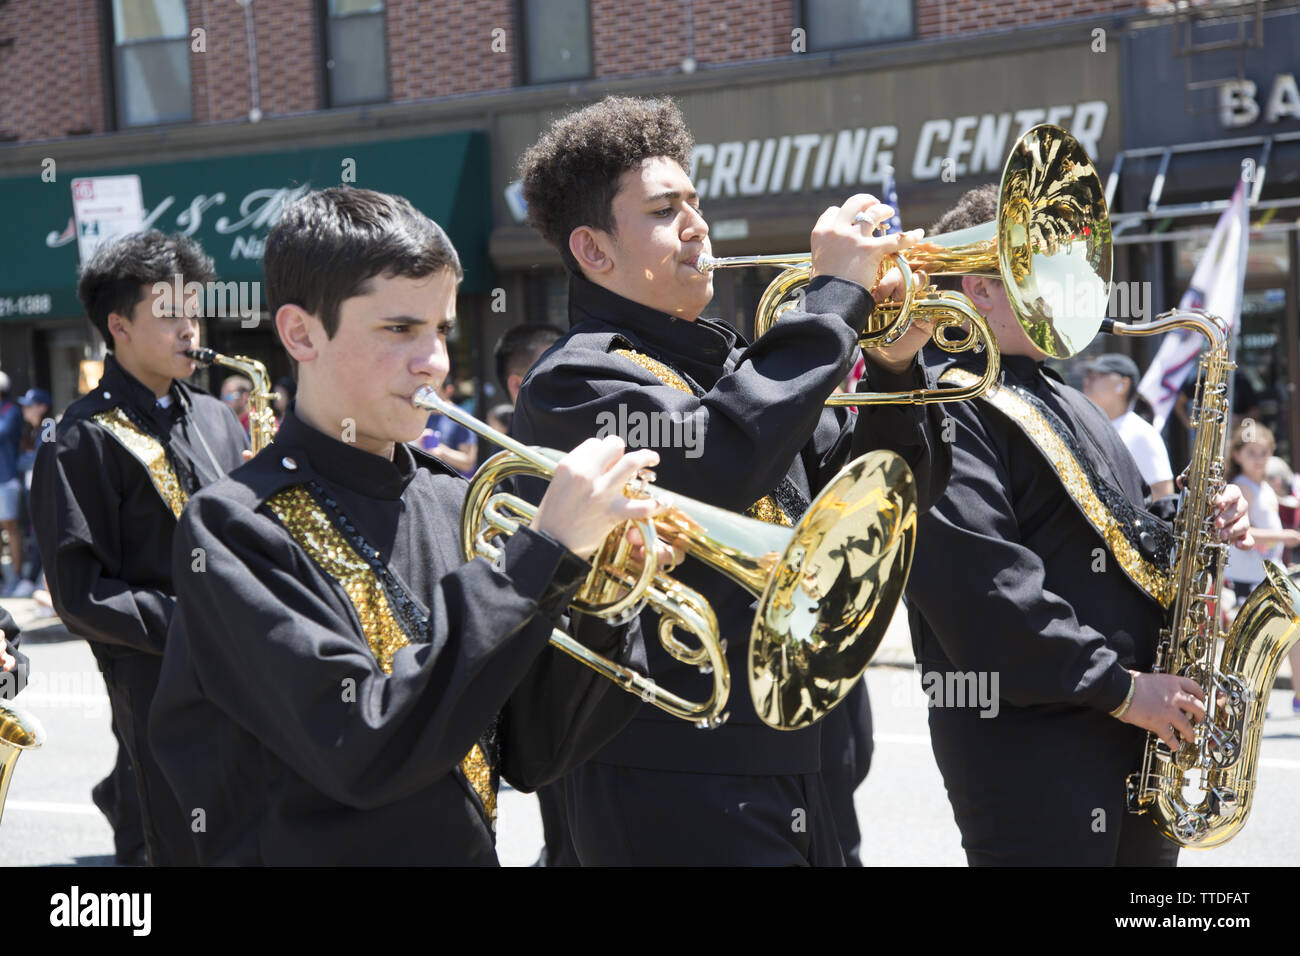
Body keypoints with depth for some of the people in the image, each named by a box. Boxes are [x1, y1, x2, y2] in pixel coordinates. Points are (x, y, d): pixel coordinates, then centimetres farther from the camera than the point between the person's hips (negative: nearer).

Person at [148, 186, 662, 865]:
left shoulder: (452, 505, 1)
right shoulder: (236, 526, -14)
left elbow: (528, 754, 1)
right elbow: (362, 748, -25)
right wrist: (543, 553, -24)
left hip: (472, 848, 5)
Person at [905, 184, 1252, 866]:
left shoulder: (1062, 403, 21)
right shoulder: (947, 410, -12)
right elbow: (984, 584, -22)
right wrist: (1117, 687, -20)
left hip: (1140, 733, 9)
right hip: (1028, 748, -9)